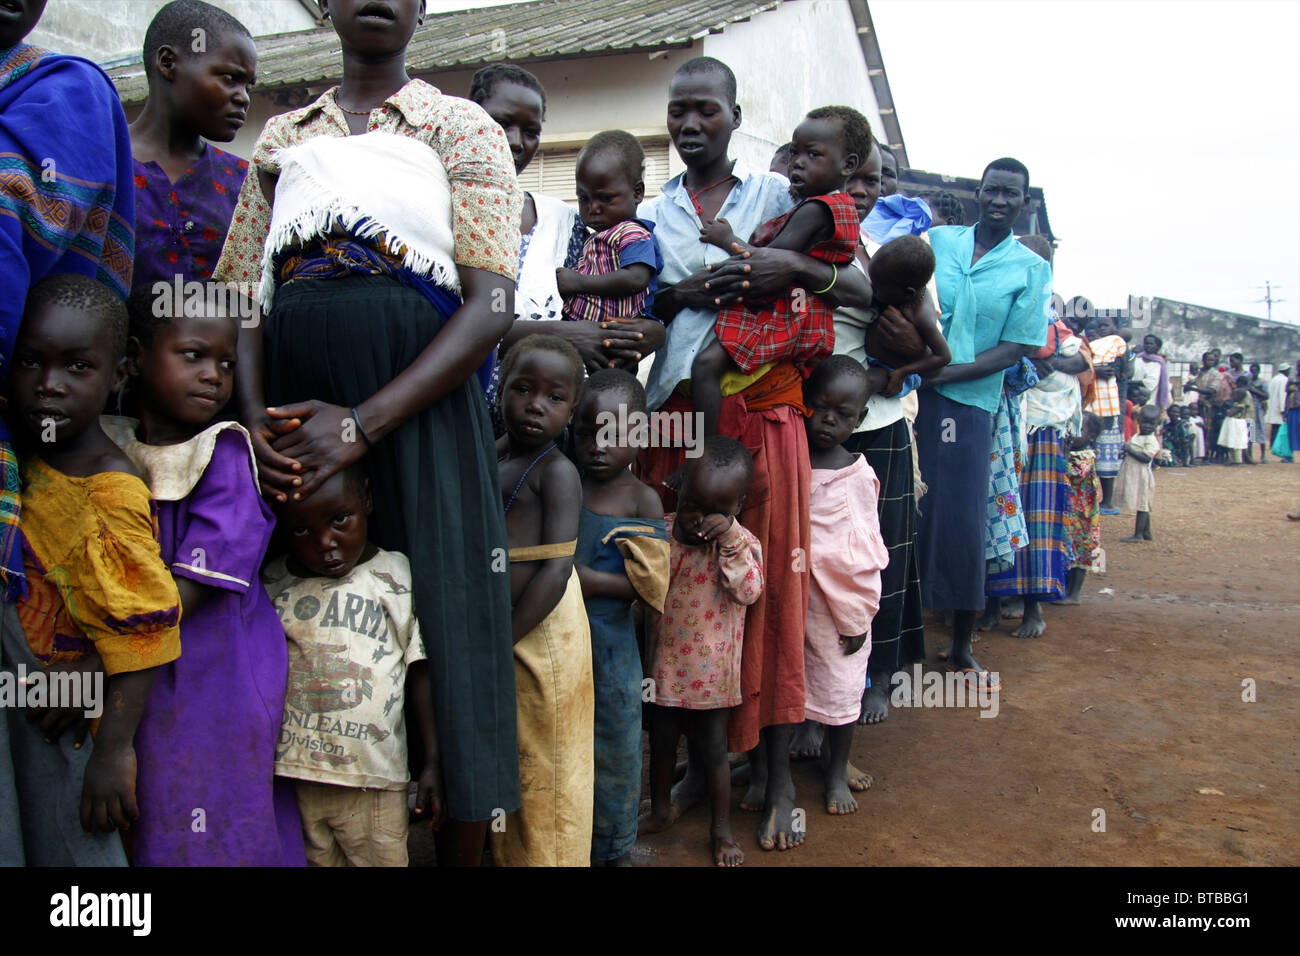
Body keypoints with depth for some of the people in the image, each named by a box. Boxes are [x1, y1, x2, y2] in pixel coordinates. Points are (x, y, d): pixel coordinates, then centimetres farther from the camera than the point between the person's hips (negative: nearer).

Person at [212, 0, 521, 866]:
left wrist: (362, 424, -14)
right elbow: (243, 294, 14)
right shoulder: (282, 139, 21)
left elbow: (492, 305, -4)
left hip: (418, 412, -3)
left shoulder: (460, 128, 9)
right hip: (294, 419, 4)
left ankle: (460, 849, 10)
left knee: (439, 643, -5)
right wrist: (256, 420, -6)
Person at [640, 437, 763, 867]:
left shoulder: (742, 541, -11)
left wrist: (730, 540, -31)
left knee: (712, 747, 10)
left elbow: (748, 590, -26)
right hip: (665, 661, 3)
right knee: (661, 739, 19)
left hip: (711, 669, -2)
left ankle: (721, 827, 28)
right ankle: (661, 808, 42)